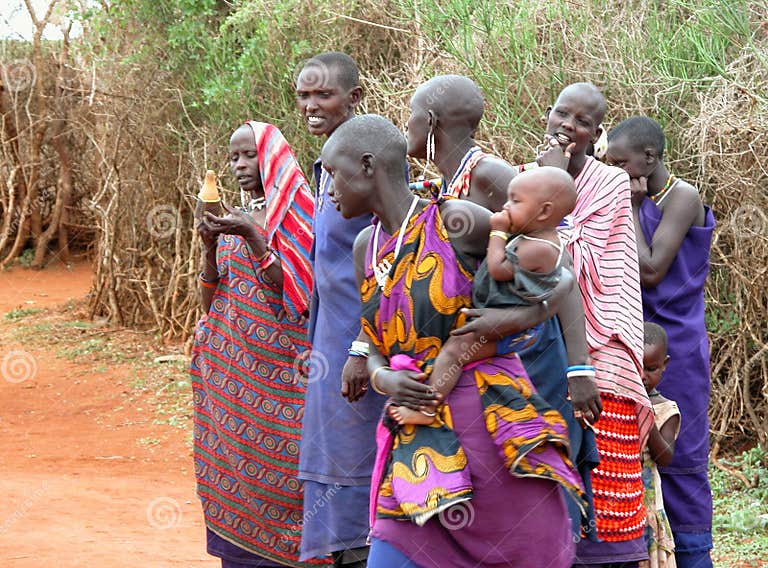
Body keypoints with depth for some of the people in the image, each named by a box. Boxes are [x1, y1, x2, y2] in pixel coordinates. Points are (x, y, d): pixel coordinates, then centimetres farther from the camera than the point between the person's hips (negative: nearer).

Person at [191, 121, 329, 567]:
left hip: (276, 365, -6)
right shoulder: (234, 219, 14)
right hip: (231, 368, 6)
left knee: (273, 469, -7)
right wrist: (210, 246, -5)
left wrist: (253, 237, -20)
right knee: (233, 468, 4)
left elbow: (293, 292, -13)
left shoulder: (295, 214, -3)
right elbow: (210, 301, 11)